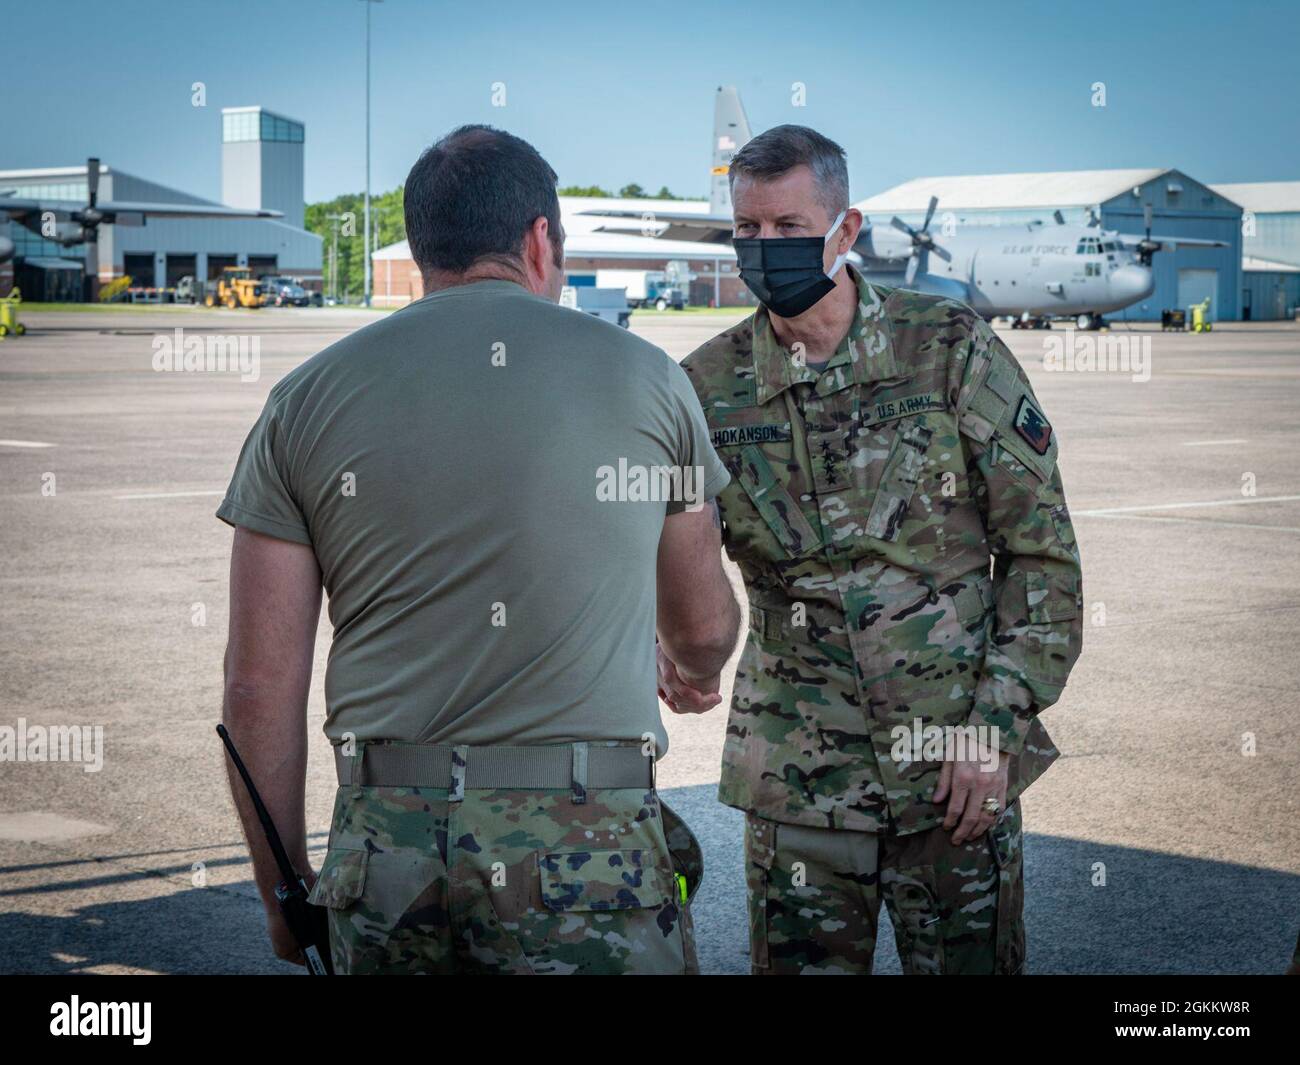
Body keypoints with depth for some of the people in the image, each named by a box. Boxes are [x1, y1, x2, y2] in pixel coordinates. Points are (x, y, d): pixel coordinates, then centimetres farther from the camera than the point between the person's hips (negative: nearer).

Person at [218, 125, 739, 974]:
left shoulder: (306, 401, 6)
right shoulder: (642, 377, 5)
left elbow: (260, 685, 3)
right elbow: (705, 632, 16)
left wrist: (283, 887, 14)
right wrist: (697, 671, 40)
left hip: (388, 842, 2)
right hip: (589, 843, -2)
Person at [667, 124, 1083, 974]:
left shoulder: (951, 351, -4)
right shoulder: (710, 390, 1)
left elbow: (1042, 549, -1)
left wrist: (997, 724, -7)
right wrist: (664, 639, -17)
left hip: (961, 773, -1)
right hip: (797, 776, 1)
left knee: (974, 960, 8)